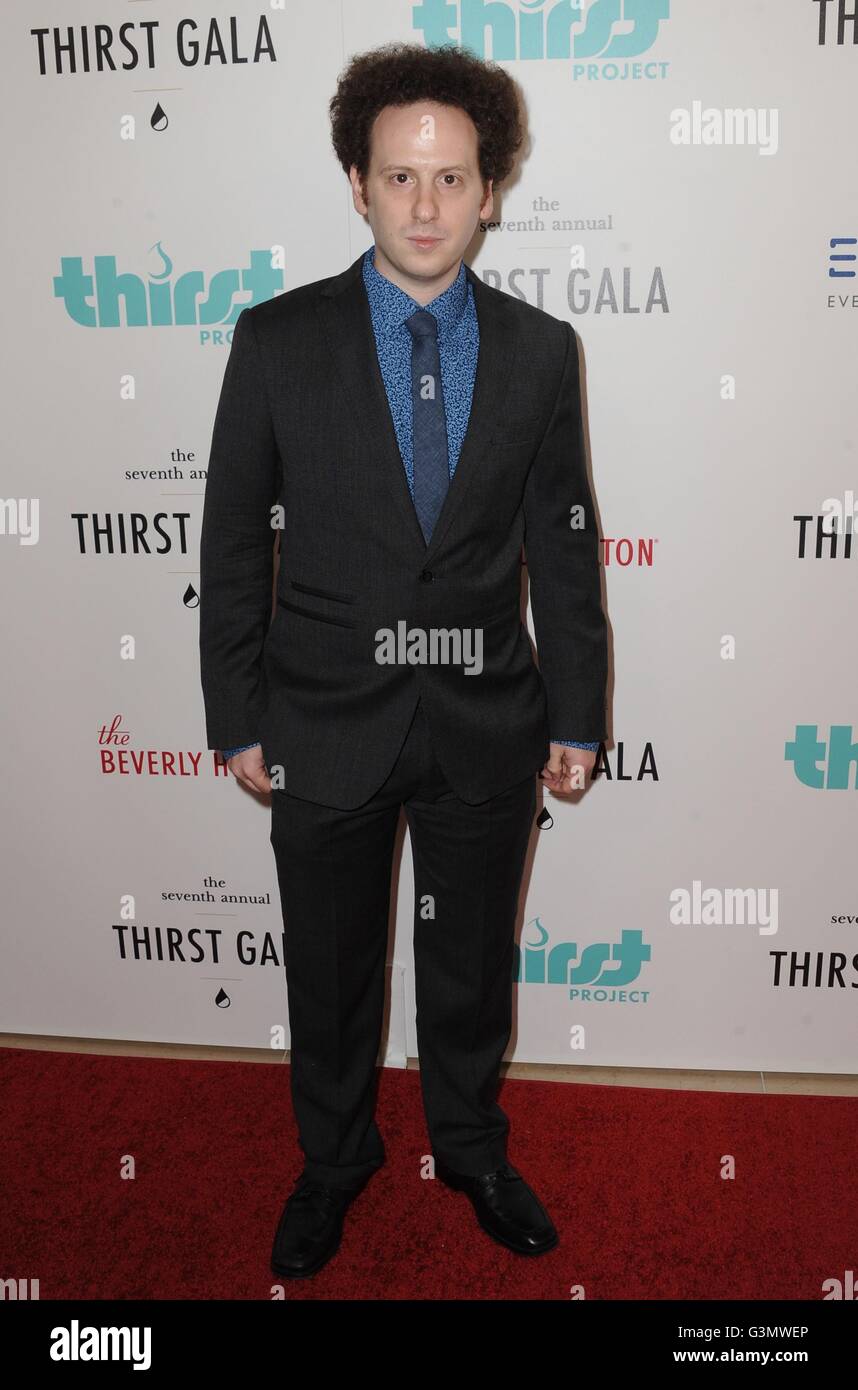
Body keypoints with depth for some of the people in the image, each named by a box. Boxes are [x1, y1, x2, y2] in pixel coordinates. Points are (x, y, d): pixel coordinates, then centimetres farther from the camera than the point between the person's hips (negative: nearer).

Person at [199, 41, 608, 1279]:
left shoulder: (540, 351, -1)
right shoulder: (278, 340, -5)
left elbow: (564, 547, 3)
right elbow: (234, 542, -2)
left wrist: (576, 714, 4)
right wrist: (236, 716, -2)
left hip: (487, 724, 1)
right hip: (328, 723, -1)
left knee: (473, 962, 19)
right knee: (330, 969, 16)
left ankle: (470, 1144, 45)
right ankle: (334, 1157, 43)